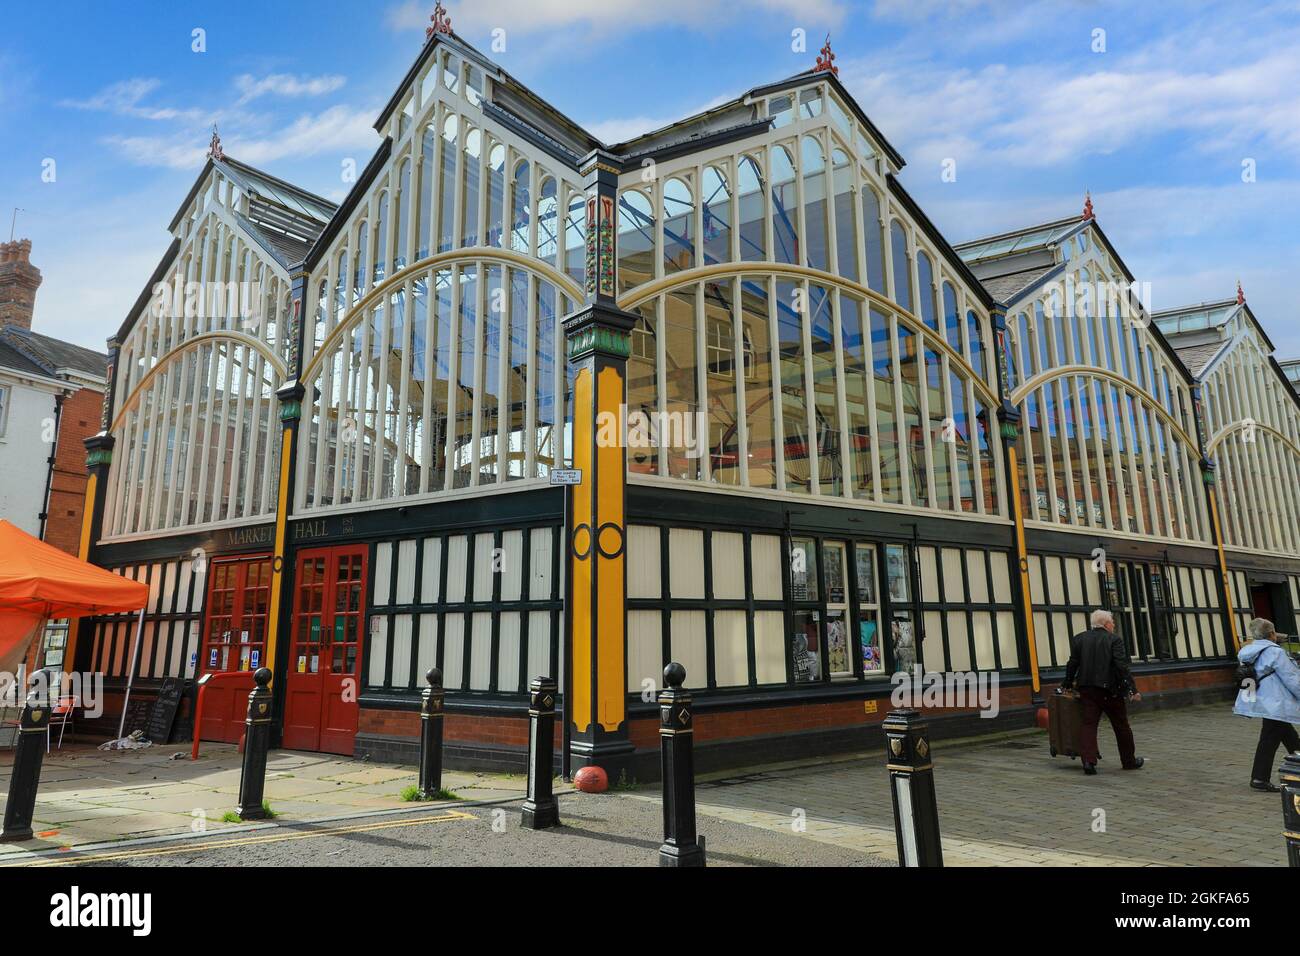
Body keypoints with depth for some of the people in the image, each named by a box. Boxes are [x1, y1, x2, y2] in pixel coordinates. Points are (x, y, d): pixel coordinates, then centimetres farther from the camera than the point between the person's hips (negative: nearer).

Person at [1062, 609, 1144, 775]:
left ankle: (1088, 760, -12)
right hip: (1110, 689, -3)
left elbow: (1073, 664, 5)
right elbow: (1122, 666, -14)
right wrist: (1133, 689, -14)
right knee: (1121, 725, 14)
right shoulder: (1114, 640, -6)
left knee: (1088, 724, 1)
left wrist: (1067, 684, 15)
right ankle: (1129, 761, 28)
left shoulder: (1079, 639, 5)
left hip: (1087, 689, 3)